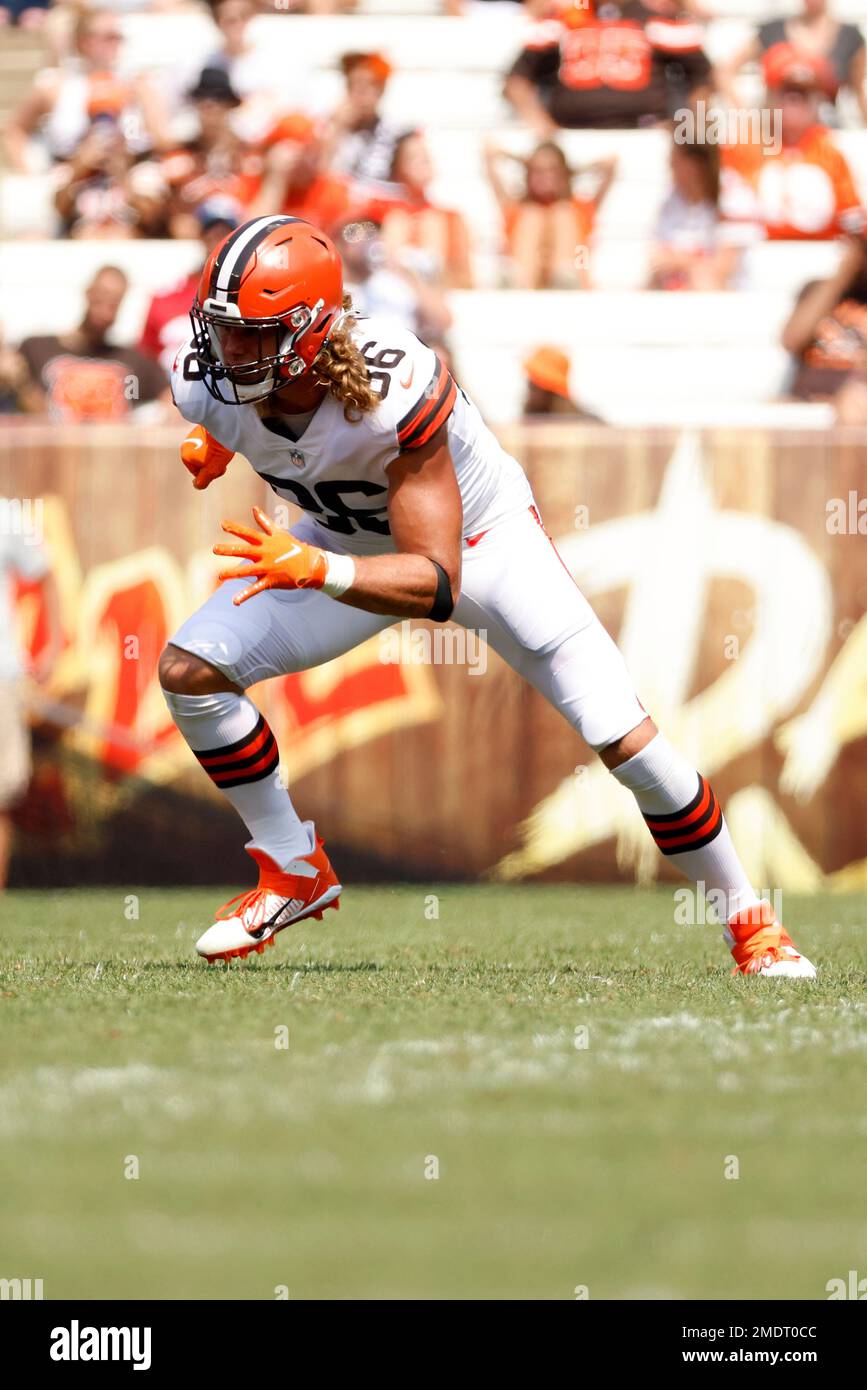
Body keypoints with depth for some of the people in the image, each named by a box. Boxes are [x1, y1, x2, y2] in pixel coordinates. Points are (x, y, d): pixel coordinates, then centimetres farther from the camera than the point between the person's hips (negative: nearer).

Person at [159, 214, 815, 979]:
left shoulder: (392, 390, -41)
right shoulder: (209, 384, -24)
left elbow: (436, 585, -43)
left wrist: (316, 570, -55)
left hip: (479, 535, -5)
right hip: (355, 537, 5)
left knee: (625, 738, -12)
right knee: (190, 670, -13)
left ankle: (750, 923, 9)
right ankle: (294, 873, 6)